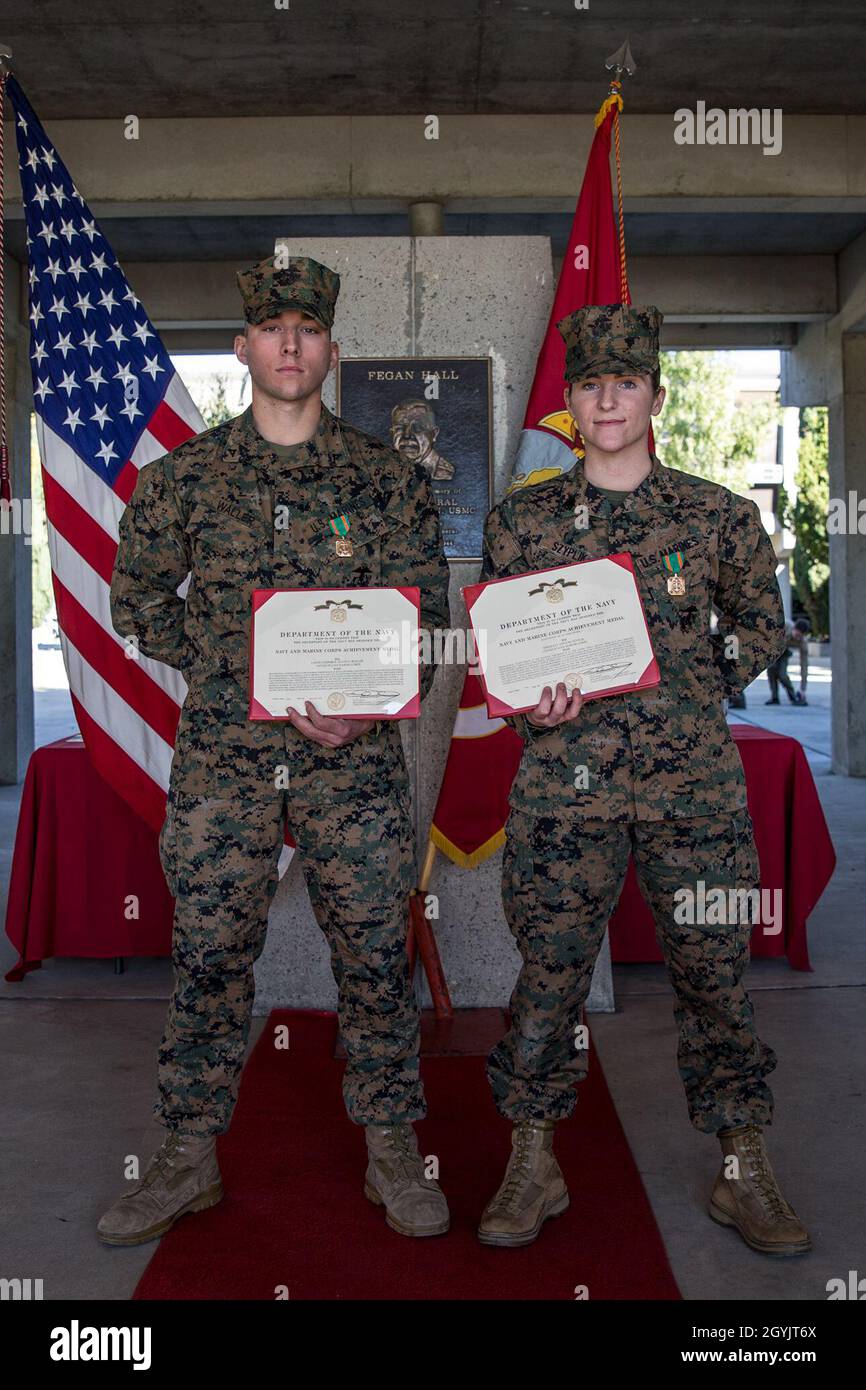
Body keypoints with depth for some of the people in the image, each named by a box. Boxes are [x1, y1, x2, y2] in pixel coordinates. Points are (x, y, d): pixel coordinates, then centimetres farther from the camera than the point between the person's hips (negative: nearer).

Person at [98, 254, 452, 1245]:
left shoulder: (388, 479, 6)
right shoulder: (184, 476, 7)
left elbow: (427, 615, 4)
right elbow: (135, 600, 11)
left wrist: (368, 705, -14)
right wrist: (236, 667, -2)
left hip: (356, 756, 0)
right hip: (222, 755, 1)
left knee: (374, 954, 5)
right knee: (207, 956, 6)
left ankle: (392, 1149, 22)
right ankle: (188, 1156, 22)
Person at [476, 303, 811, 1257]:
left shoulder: (718, 515, 5)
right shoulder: (522, 519, 6)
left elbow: (764, 626, 16)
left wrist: (694, 681, 3)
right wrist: (531, 707, -7)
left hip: (695, 778, 0)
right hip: (566, 776, 0)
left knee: (713, 971, 7)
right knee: (549, 971, 5)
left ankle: (743, 1174, 25)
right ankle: (533, 1166, 24)